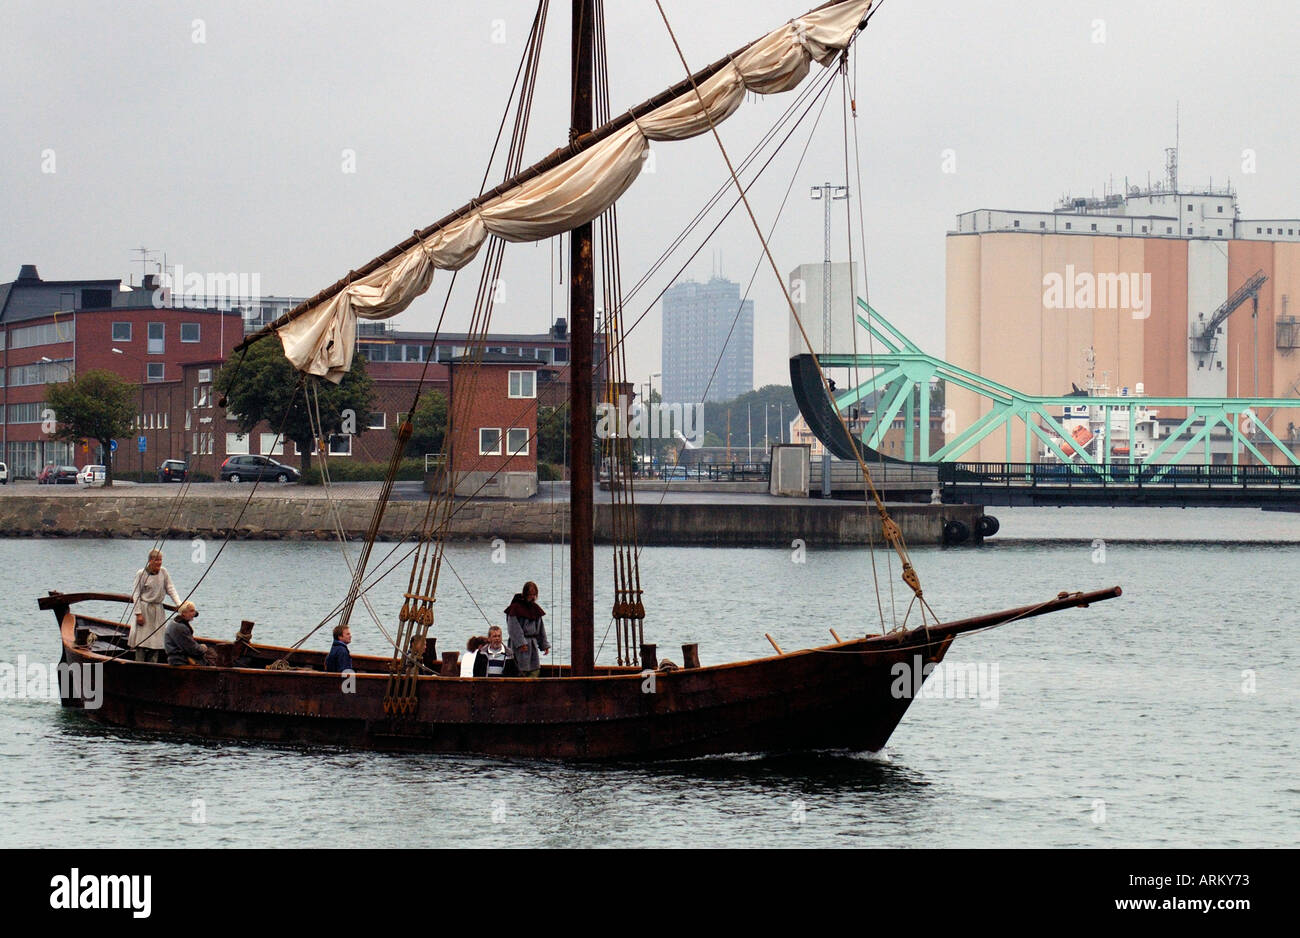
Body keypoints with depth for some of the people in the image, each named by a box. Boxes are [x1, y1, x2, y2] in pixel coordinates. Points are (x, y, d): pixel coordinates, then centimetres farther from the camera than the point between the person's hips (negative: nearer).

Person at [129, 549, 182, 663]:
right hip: (144, 608, -4)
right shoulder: (141, 574, -7)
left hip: (158, 610, 4)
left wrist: (179, 604, -12)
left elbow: (171, 589, 3)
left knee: (157, 640, 3)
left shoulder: (164, 573, 4)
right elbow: (136, 595, -6)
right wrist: (138, 613, -12)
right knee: (141, 640, -6)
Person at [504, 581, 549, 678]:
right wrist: (521, 643, -20)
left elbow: (541, 628, 19)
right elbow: (514, 627, -13)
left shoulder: (535, 608, 13)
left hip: (533, 643, 7)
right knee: (524, 670, -9)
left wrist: (545, 644, 14)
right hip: (520, 642, -7)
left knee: (535, 670, 2)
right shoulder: (516, 608, -8)